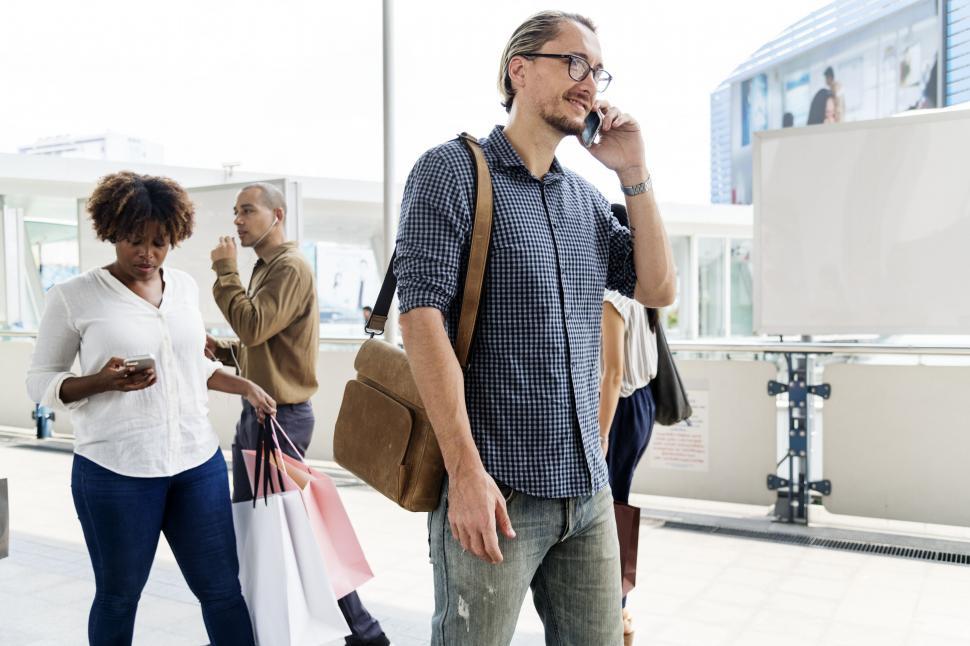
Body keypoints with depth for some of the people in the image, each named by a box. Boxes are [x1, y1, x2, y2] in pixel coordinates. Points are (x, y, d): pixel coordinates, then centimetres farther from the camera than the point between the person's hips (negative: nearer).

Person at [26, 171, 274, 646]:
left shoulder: (185, 287, 9)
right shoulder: (73, 296, -5)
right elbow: (39, 381, -1)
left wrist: (245, 387, 9)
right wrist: (104, 381, -18)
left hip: (198, 461, 4)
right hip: (115, 470, -3)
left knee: (222, 588, 9)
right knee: (118, 595, 13)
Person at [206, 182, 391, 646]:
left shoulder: (291, 267, -14)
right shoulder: (265, 268, 15)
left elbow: (253, 327, -26)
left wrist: (225, 270, -15)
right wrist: (221, 350, 2)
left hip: (281, 416, -10)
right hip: (255, 413, 10)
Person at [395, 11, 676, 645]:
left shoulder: (586, 199, 15)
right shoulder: (453, 169, -4)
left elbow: (659, 289, 11)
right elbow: (424, 318, -14)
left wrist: (633, 172, 4)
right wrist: (467, 471, -19)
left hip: (589, 490, 6)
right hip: (495, 488, -6)